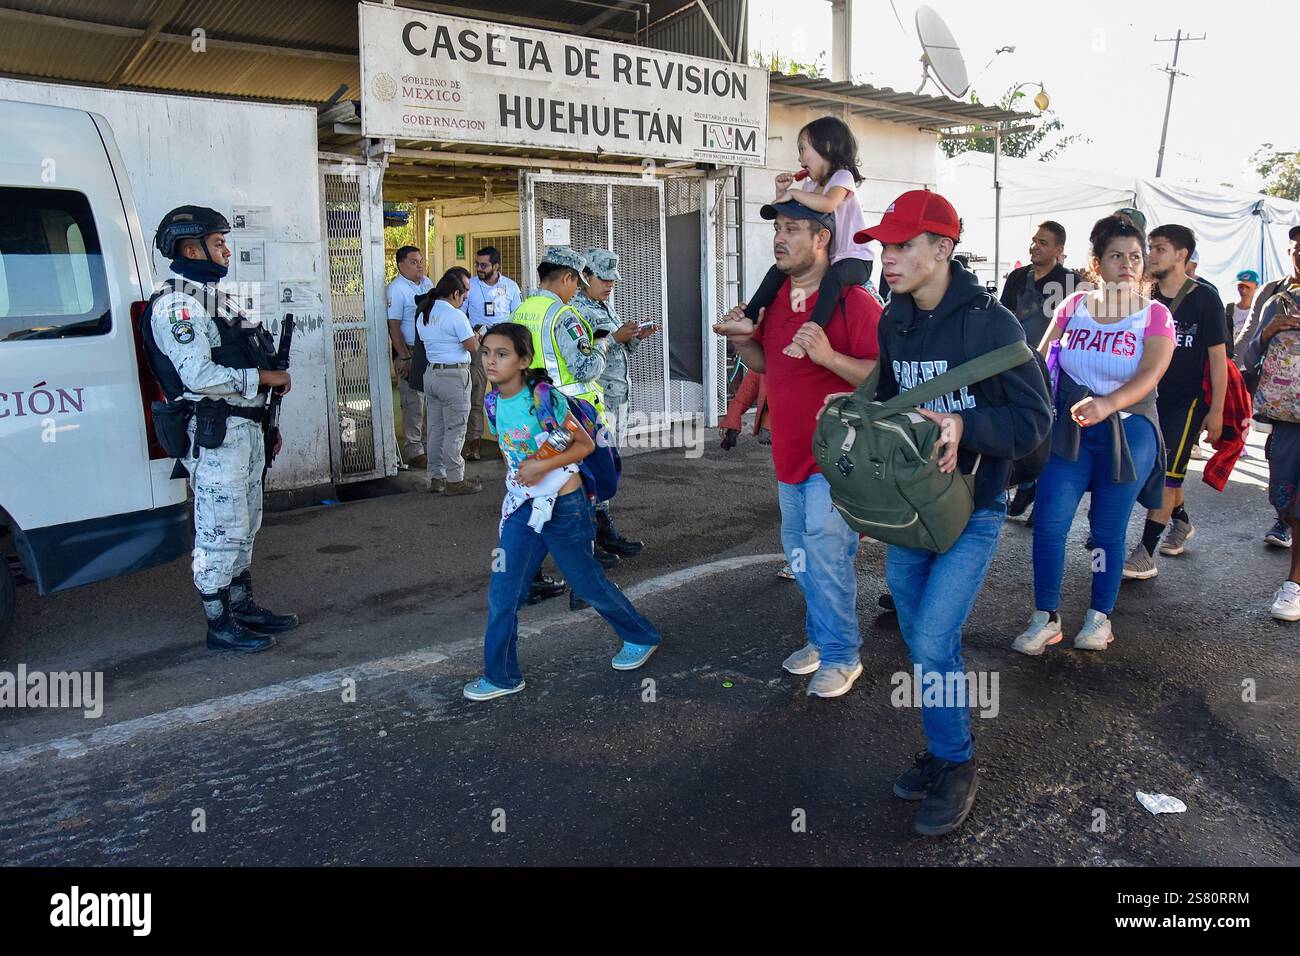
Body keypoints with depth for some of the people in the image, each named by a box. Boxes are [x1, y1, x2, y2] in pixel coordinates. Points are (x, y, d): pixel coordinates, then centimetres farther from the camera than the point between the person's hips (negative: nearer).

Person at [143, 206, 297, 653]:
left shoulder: (215, 297, 19)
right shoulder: (176, 304, -13)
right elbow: (200, 376, -23)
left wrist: (267, 423, 21)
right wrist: (263, 378, -15)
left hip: (244, 428, 10)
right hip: (213, 434, -10)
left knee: (245, 525, 17)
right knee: (221, 531, -3)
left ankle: (242, 607, 29)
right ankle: (219, 624, 7)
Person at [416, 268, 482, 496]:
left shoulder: (423, 315, 11)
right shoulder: (456, 315, -14)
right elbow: (472, 346, -13)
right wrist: (477, 336, 8)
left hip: (431, 373, 8)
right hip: (454, 375, -8)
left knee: (436, 429, 12)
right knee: (455, 430, -2)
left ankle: (436, 477, 17)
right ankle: (454, 480, 2)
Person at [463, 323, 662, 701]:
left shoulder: (544, 398, -18)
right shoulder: (494, 402, 1)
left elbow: (586, 444, -13)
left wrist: (543, 466, -24)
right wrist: (515, 482, 14)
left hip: (563, 506, -5)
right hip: (521, 507, 6)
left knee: (589, 584, 10)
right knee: (502, 594, 2)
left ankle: (641, 637, 34)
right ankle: (501, 676, 18)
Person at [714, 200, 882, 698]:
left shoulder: (853, 301, -16)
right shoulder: (775, 298, 7)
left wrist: (829, 355, -31)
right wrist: (742, 339, -1)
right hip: (790, 452, 8)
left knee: (825, 553, -9)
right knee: (800, 553, 16)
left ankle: (841, 656, 9)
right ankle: (821, 637, 34)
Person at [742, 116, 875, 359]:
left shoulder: (842, 177, -9)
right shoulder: (810, 185, 16)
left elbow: (828, 204, -32)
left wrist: (793, 193, -24)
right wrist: (782, 193, 5)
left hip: (854, 258, -9)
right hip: (823, 257, 9)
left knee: (832, 277, -40)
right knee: (778, 270, 2)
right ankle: (747, 318, 0)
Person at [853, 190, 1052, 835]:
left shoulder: (991, 323, -15)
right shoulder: (892, 323, 5)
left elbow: (1034, 418, -16)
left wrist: (964, 426, -29)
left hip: (972, 510, -6)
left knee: (932, 643, -10)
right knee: (921, 641, 13)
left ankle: (956, 769, 13)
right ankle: (943, 752, 33)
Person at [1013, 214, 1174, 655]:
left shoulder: (1154, 316, -2)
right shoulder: (1073, 307, 4)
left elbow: (1149, 376, -18)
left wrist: (1107, 404, -37)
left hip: (1127, 432, -1)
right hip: (1069, 427, 1)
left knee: (1108, 529, 7)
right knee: (1049, 521, -8)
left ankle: (1100, 617, 25)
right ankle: (1046, 618, 6)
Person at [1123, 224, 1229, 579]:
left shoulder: (1205, 299, -7)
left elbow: (1218, 358, -6)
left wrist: (1216, 410, -10)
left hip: (1186, 400, -5)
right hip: (1149, 399, 5)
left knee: (1166, 474, -10)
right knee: (1160, 472, 14)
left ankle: (1145, 555, -10)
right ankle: (1182, 522, 41)